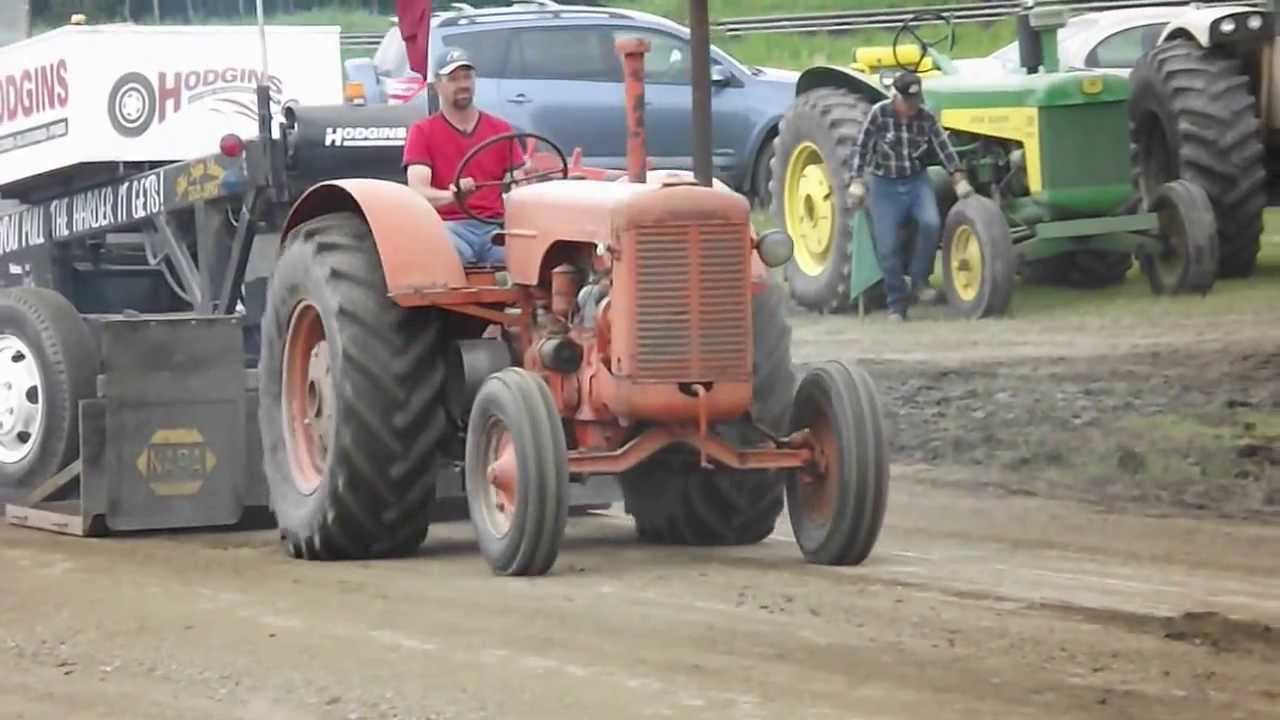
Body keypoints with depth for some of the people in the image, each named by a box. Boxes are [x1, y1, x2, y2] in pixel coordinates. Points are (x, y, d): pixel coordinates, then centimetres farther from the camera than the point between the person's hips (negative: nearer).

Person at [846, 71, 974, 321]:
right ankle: (897, 303, 7)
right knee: (887, 246, -7)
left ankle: (918, 280, -5)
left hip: (917, 181, 1)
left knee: (930, 223, -25)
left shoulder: (926, 117, -5)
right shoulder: (879, 113, -12)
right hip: (885, 185, -1)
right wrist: (857, 182, -10)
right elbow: (862, 149, -6)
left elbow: (945, 149, -3)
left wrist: (959, 180, -9)